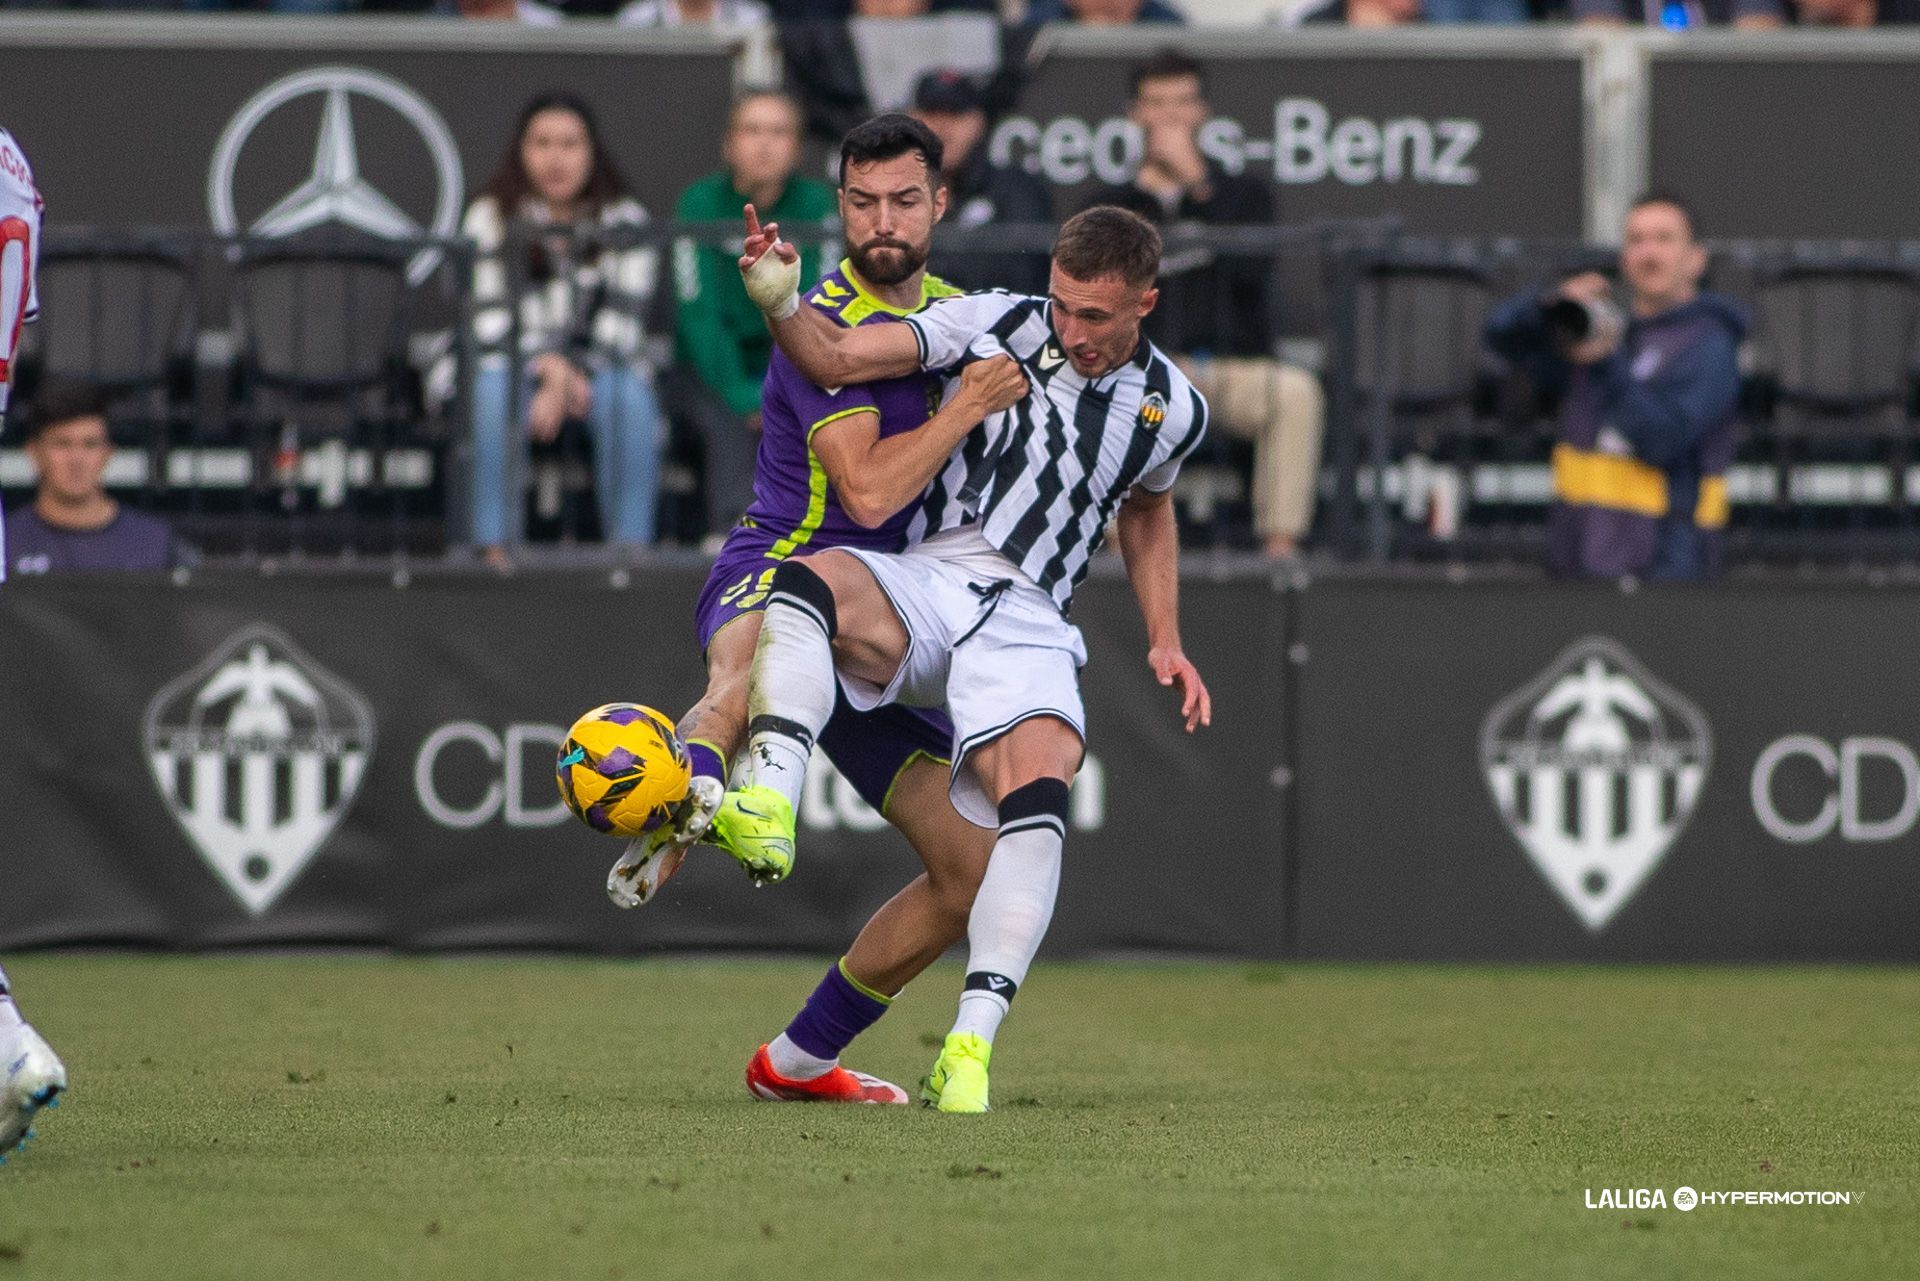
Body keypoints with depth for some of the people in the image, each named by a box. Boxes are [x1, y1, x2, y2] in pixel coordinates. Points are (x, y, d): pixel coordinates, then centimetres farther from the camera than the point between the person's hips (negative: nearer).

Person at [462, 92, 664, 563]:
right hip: (522, 367, 0)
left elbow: (619, 327, -6)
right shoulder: (490, 219, 3)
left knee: (629, 399, -34)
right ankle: (494, 549, -33)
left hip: (600, 369, 0)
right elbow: (489, 321, -5)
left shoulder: (624, 223, 3)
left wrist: (568, 384, -21)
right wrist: (549, 369, -21)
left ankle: (631, 546, -30)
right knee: (489, 392, -35)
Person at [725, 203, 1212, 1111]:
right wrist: (780, 305, -23)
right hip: (923, 584, -1)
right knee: (808, 582, -35)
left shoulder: (1170, 408, 10)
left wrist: (1166, 642, 24)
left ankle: (972, 1041, -30)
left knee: (1039, 794, -28)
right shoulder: (996, 324, 1)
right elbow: (837, 359, -3)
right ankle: (767, 808, -55)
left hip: (1027, 624, 1)